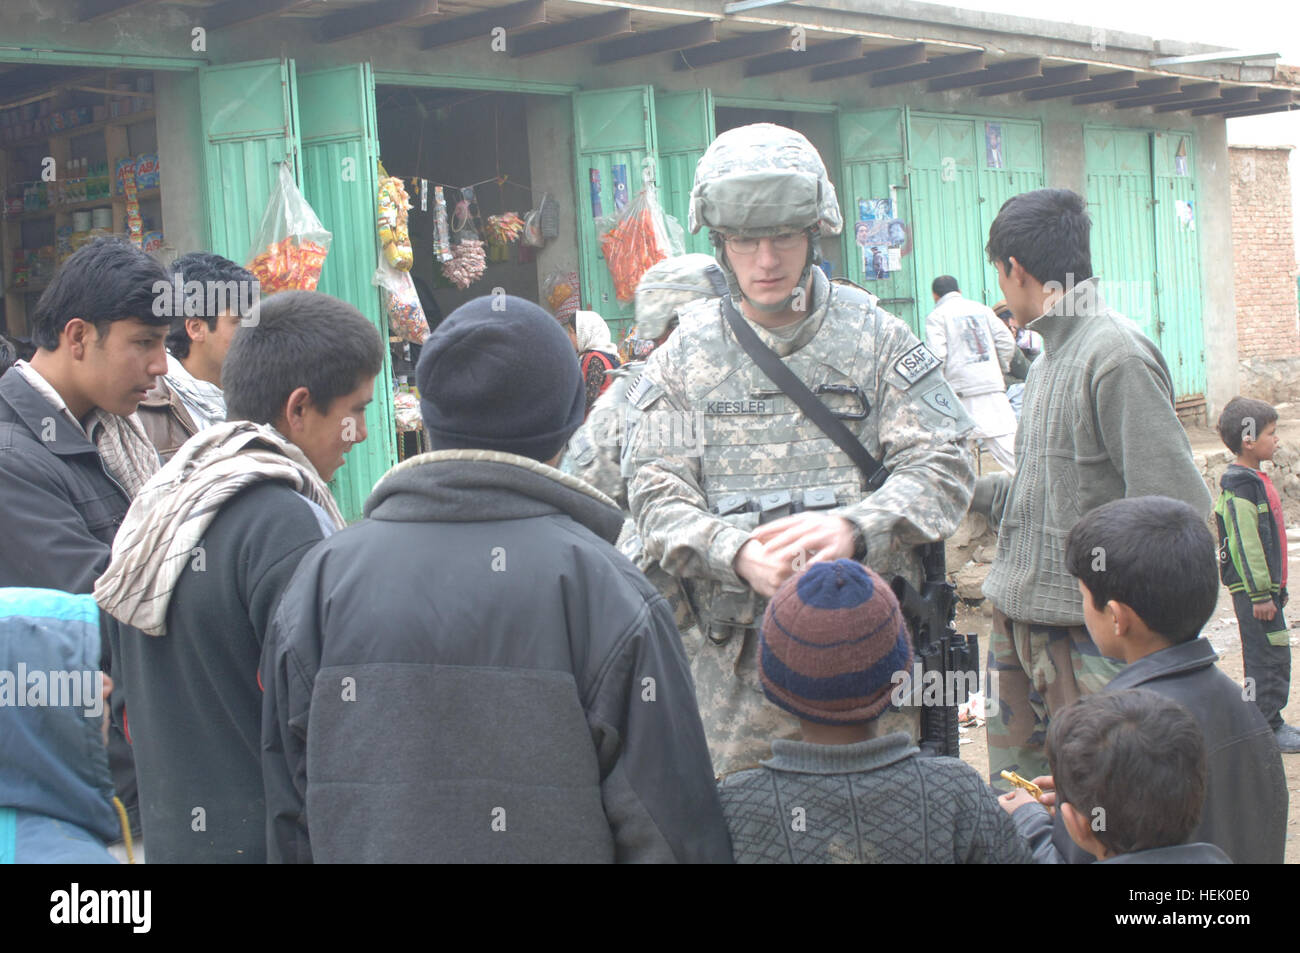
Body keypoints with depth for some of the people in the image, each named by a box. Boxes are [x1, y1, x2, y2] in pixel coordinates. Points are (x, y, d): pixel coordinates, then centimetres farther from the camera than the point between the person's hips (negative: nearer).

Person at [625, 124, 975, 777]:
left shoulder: (876, 338, 3)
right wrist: (737, 553, -20)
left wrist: (853, 527, -22)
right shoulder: (684, 356, 6)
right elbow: (657, 497, 0)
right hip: (736, 656, 1)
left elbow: (942, 468, -3)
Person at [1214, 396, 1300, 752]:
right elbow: (1247, 542, -21)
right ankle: (1266, 729, -2)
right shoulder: (1241, 486, -18)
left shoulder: (1255, 479, 14)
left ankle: (1269, 723, 23)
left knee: (1265, 656, 15)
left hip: (1263, 585, 10)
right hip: (1252, 588, -10)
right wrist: (1261, 593, -21)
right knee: (1270, 656, -7)